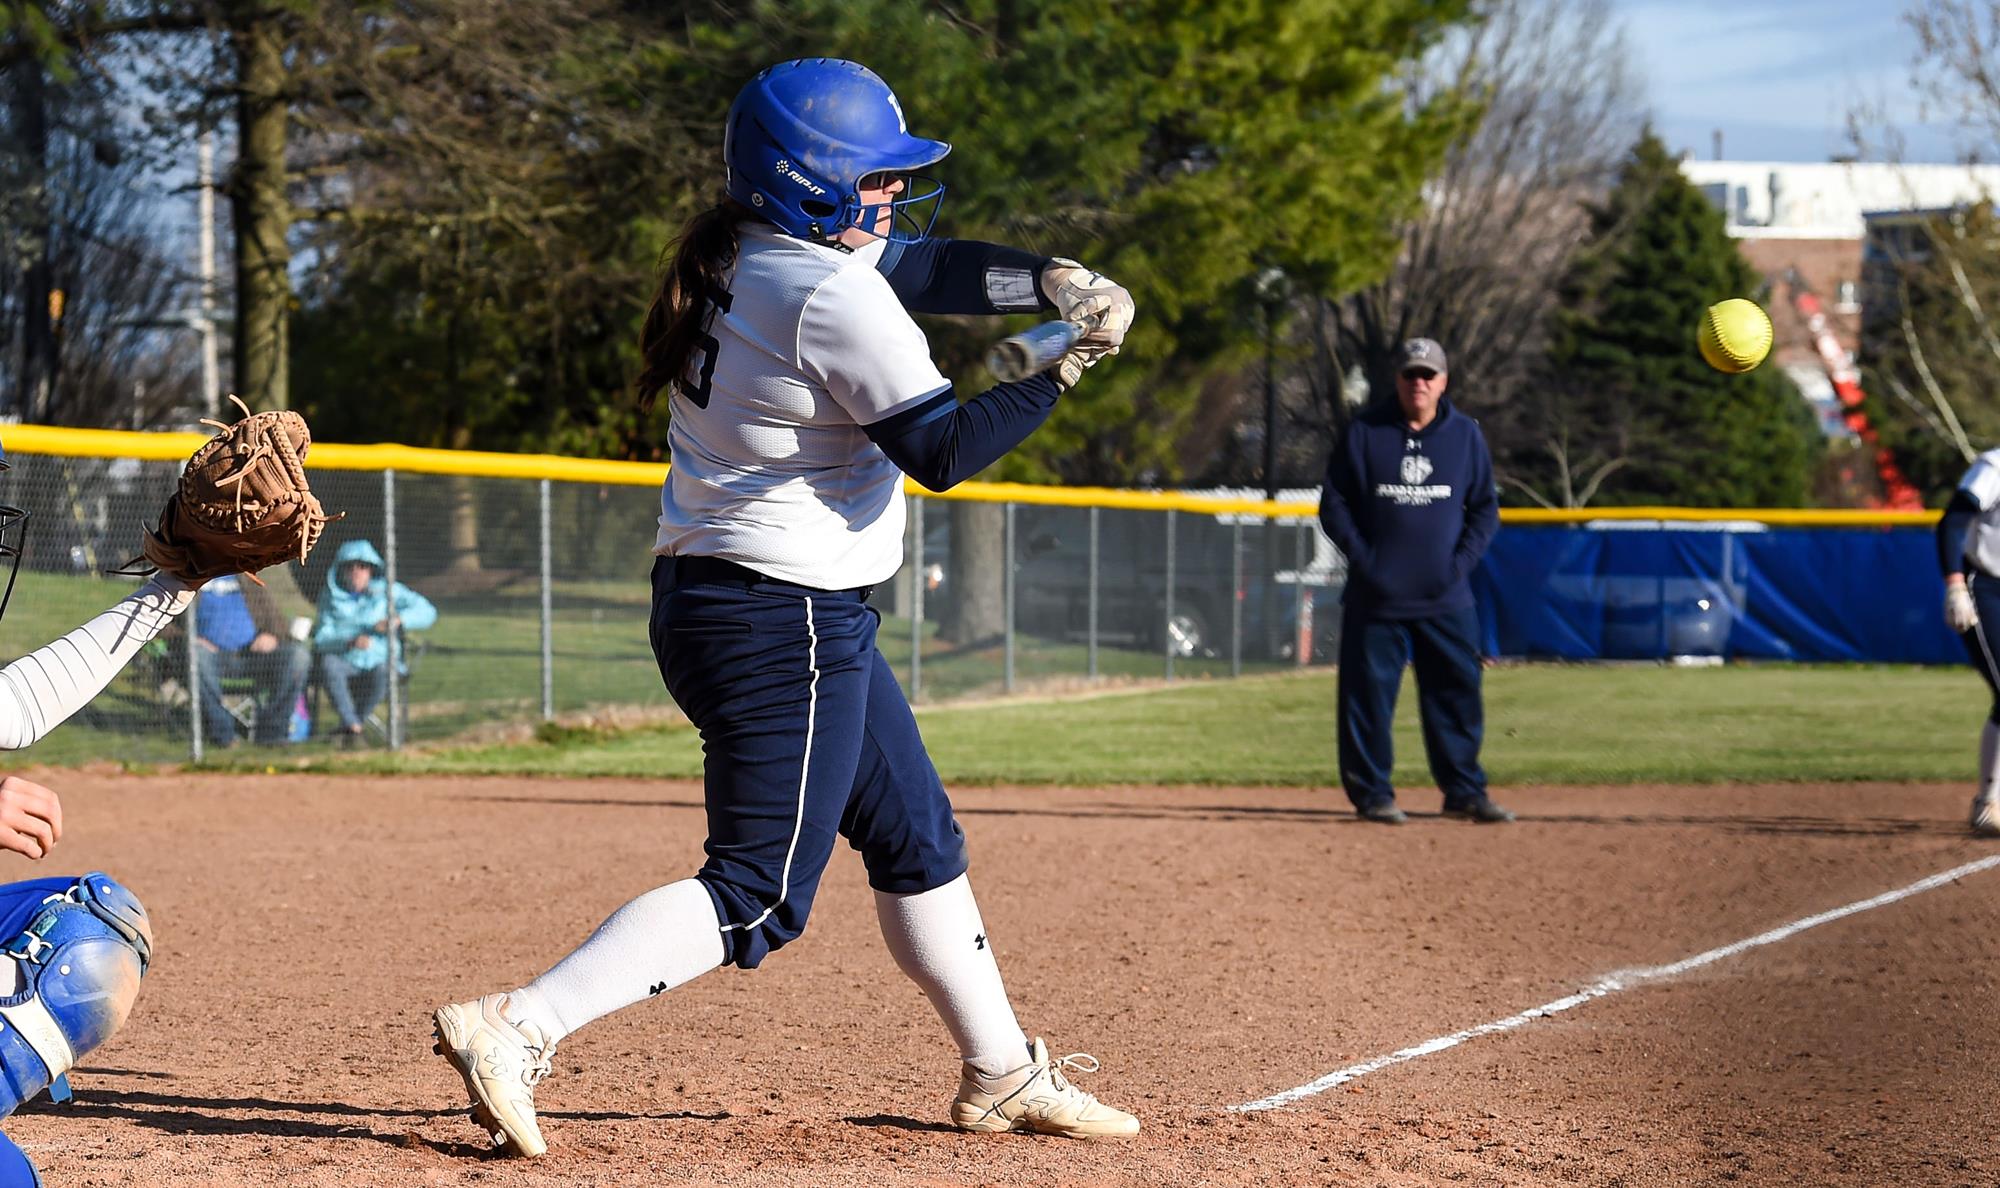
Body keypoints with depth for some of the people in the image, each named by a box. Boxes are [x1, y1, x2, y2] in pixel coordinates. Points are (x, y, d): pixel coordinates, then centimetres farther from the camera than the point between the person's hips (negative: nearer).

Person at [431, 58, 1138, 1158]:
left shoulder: (745, 252, 8)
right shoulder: (831, 295, -20)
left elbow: (921, 265, 15)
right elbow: (944, 449, -19)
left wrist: (1049, 281, 1)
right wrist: (1065, 370, -10)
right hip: (787, 621, -11)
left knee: (916, 837, 20)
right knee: (759, 894, -10)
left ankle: (1001, 1075, 30)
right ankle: (517, 1026, -18)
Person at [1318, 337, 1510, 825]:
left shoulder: (1465, 435, 7)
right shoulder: (1364, 433, 2)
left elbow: (1485, 508, 11)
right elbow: (1333, 504, 3)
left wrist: (1462, 561, -3)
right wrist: (1362, 556, -8)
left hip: (1447, 599, 2)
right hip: (1376, 597, -2)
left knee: (1458, 693, 3)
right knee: (1370, 694, -1)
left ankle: (1465, 791, 12)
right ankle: (1371, 793, 8)